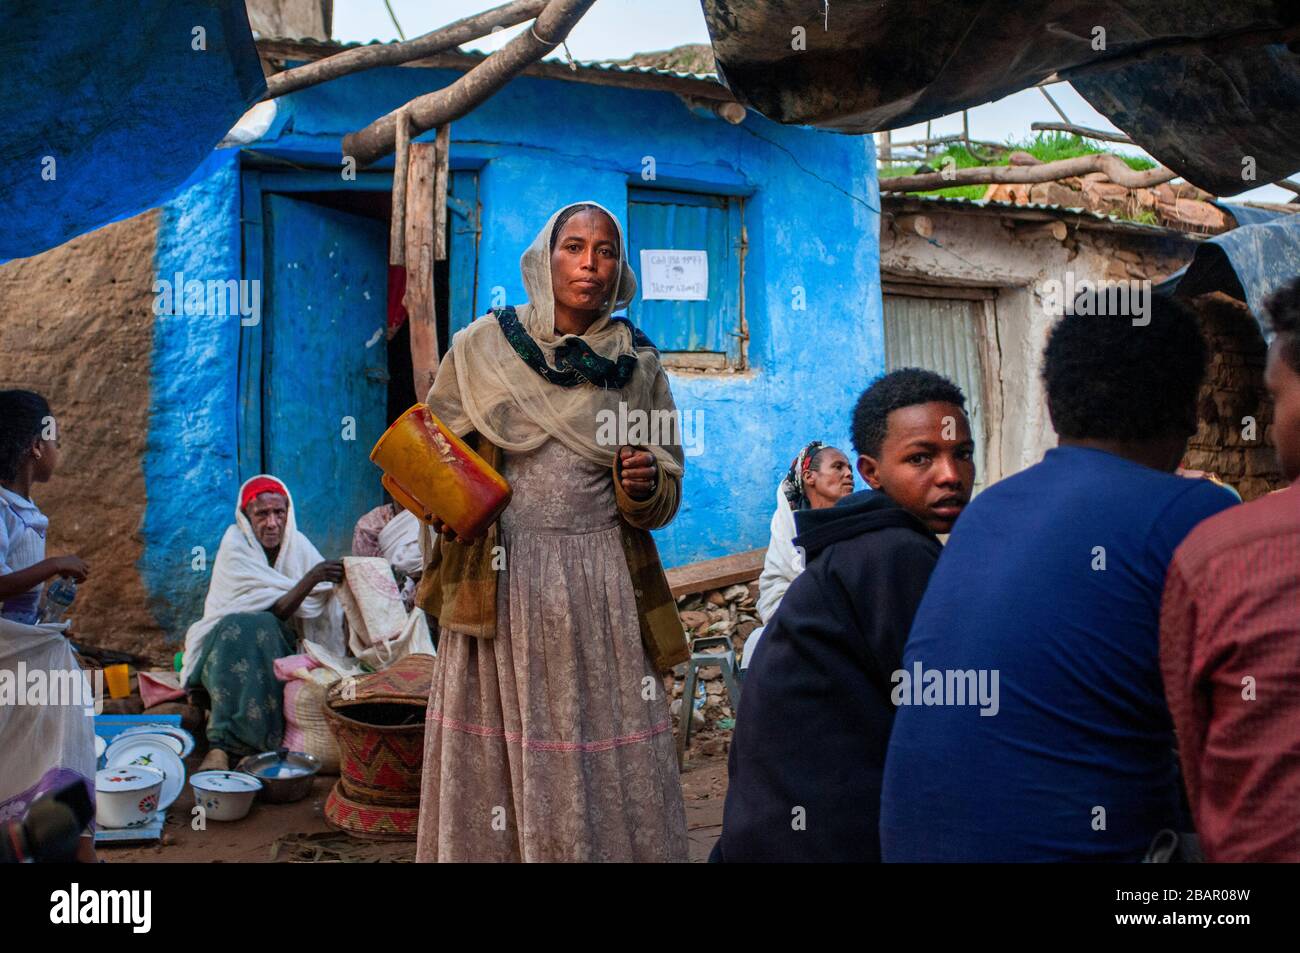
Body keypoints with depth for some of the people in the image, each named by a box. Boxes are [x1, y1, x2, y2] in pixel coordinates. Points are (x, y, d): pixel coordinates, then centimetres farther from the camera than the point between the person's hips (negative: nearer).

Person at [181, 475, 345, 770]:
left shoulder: (298, 545, -3)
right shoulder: (235, 546, -14)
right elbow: (277, 611, -24)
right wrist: (311, 578, -36)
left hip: (279, 646, 3)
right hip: (226, 641, -3)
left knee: (262, 628, -30)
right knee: (239, 628, -35)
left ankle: (221, 743, -29)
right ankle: (221, 744, -41)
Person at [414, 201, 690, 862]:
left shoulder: (638, 363, 8)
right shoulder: (482, 347, 5)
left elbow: (665, 498, 12)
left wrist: (644, 486, -10)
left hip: (602, 590, 1)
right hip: (500, 582, -1)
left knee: (609, 769, 1)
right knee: (498, 762, 4)